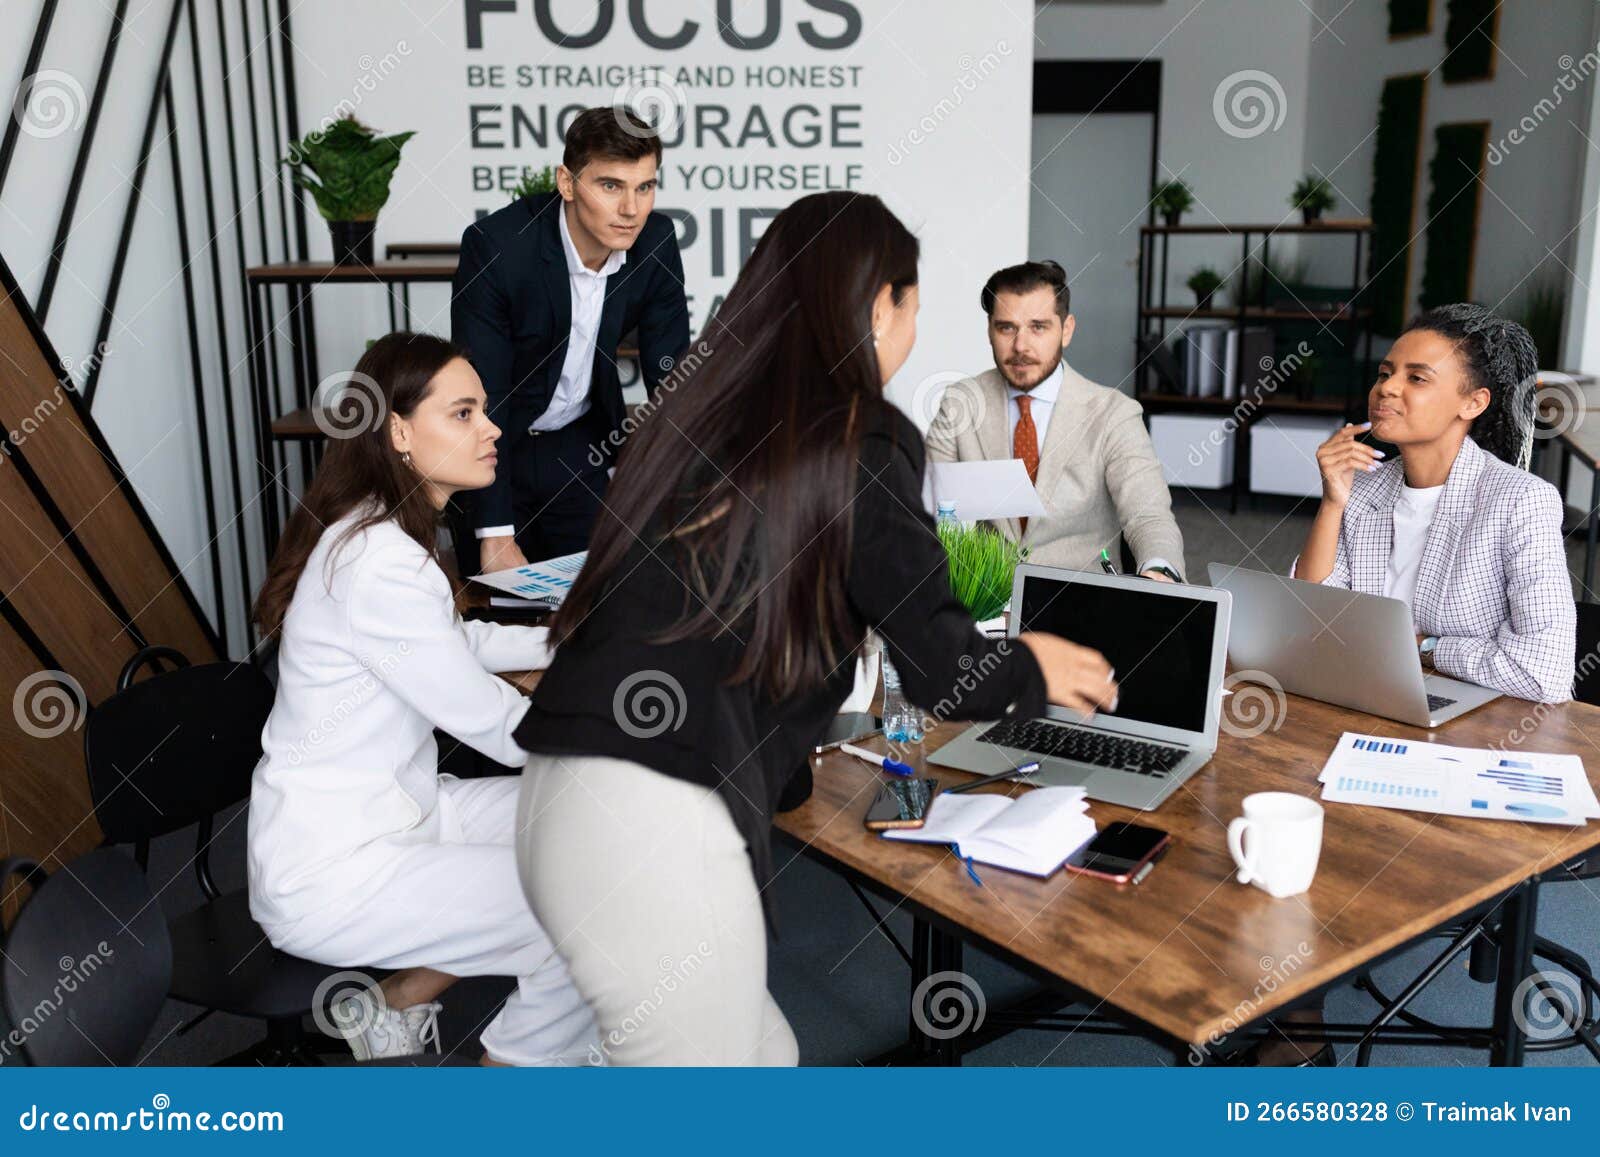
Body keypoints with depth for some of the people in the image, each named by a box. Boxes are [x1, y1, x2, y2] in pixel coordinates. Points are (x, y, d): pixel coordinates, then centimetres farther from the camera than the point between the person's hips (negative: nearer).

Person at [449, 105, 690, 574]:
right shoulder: (495, 244, -26)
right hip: (490, 446, -3)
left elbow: (670, 374, -6)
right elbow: (479, 394, -26)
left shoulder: (656, 241, -14)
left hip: (579, 447, 4)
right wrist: (496, 536, -29)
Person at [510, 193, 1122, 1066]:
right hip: (657, 825, -7)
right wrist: (1032, 668, 19)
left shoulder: (698, 415, 13)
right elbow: (943, 674, -2)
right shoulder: (863, 443, -6)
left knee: (764, 1054, 22)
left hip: (563, 798, 8)